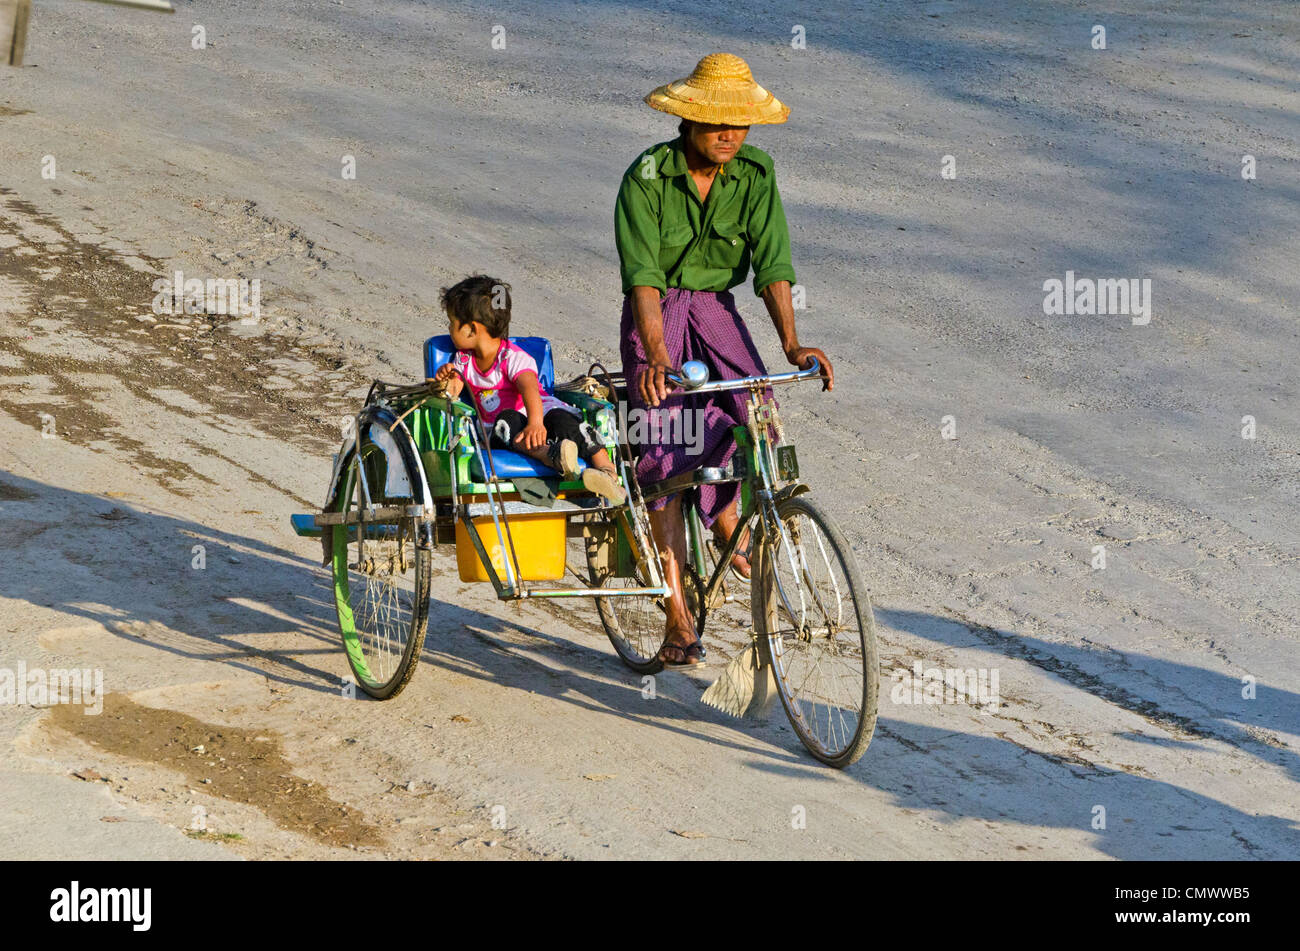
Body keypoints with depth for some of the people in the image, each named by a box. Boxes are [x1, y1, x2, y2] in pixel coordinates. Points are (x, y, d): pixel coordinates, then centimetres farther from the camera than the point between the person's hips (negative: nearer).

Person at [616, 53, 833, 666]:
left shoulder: (755, 174, -9)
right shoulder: (647, 178, -19)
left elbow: (772, 264, -15)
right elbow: (642, 273, -27)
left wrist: (791, 344, -29)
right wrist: (657, 355, -40)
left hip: (716, 307, 3)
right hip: (656, 314, -3)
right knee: (669, 455, -9)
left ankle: (725, 525, 11)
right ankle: (677, 619, -5)